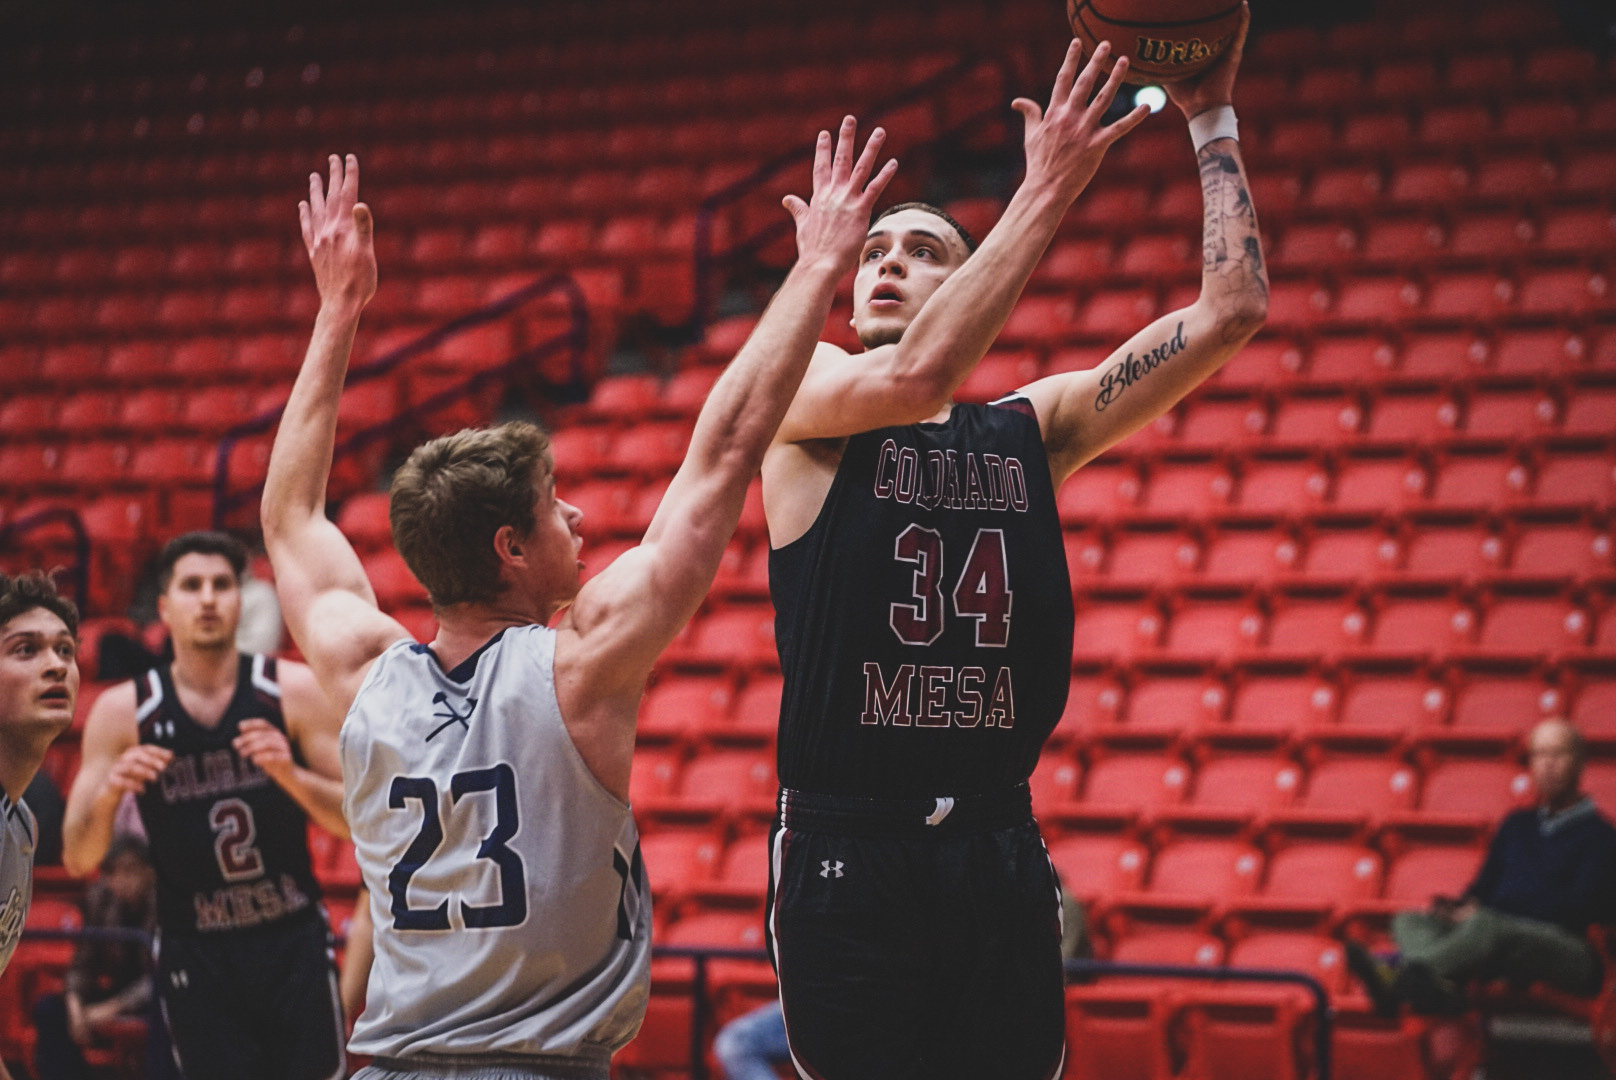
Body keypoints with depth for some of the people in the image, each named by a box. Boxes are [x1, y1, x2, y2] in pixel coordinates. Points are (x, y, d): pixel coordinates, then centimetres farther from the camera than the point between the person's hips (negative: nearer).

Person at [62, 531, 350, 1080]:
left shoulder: (295, 691, -4)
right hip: (194, 952, 0)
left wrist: (290, 773, -21)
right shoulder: (121, 712, -2)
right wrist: (108, 793, -21)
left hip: (293, 939, 0)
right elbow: (77, 859, 0)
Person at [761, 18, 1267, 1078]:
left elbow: (1233, 310, 7)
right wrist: (1047, 189, -20)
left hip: (1000, 856, 4)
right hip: (850, 858, -4)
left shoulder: (1033, 427, 12)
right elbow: (912, 374, -21)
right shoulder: (806, 400, 2)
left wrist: (1211, 121, 6)